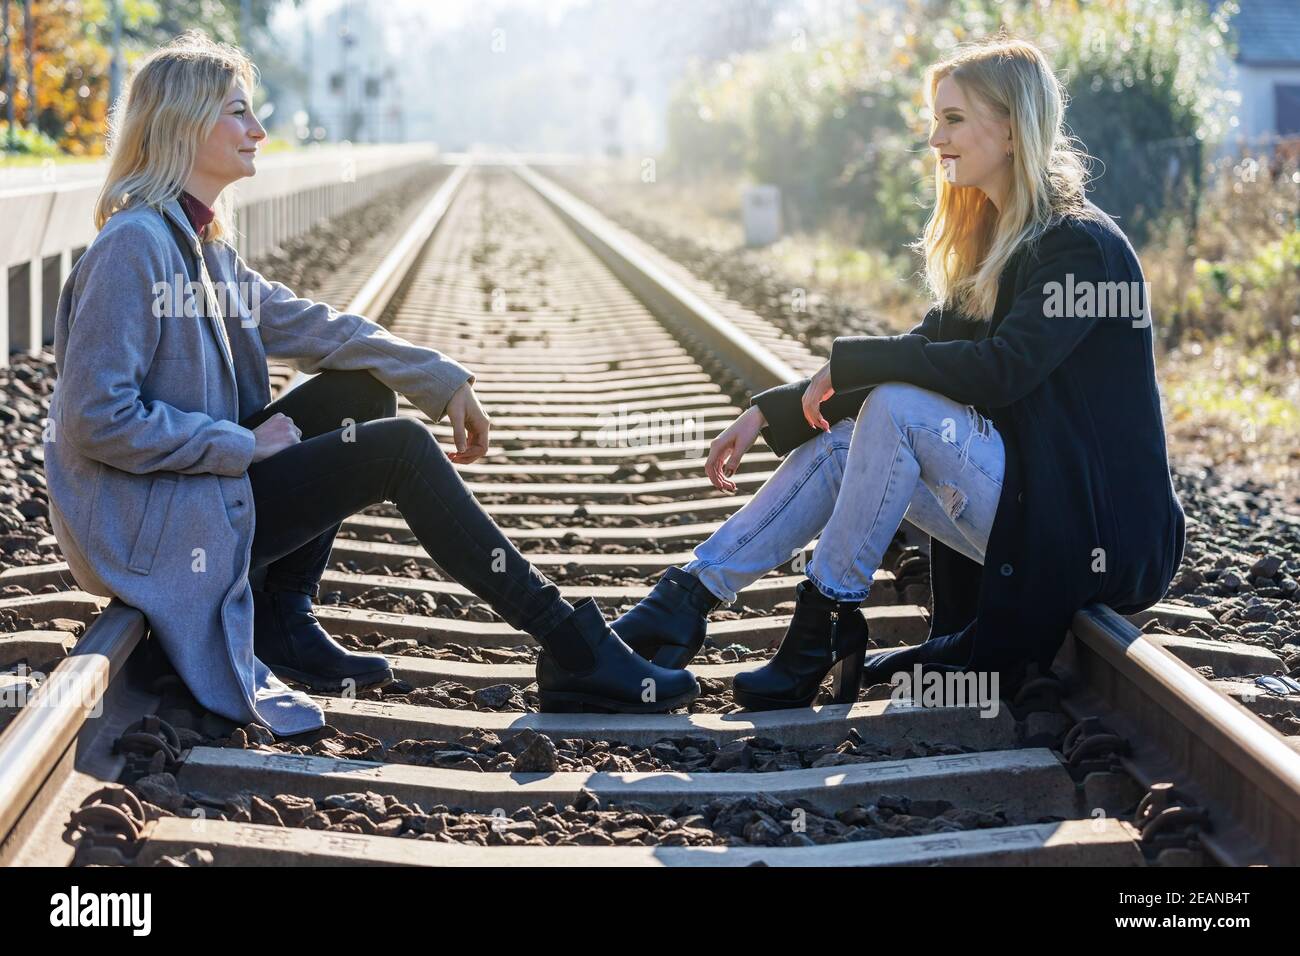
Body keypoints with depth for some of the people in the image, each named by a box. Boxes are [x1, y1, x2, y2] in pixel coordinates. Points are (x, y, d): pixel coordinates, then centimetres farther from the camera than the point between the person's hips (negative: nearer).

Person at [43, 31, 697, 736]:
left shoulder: (204, 248, 11)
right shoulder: (133, 246, -17)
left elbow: (309, 325, 8)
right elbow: (96, 420, -23)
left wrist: (441, 381, 0)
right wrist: (243, 443, -17)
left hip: (204, 486, 9)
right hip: (149, 531, -9)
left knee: (364, 390, 7)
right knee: (399, 449, -11)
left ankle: (283, 625, 6)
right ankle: (575, 653, -5)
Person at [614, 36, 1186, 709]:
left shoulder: (1081, 246, -15)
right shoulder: (996, 243, 13)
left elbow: (999, 371, -27)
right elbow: (920, 357, 12)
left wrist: (848, 358, -17)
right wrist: (769, 413, 5)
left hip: (1104, 538, -9)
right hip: (1033, 494, 9)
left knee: (896, 408, -22)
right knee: (841, 440, -3)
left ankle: (820, 633, -13)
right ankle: (686, 602, -6)